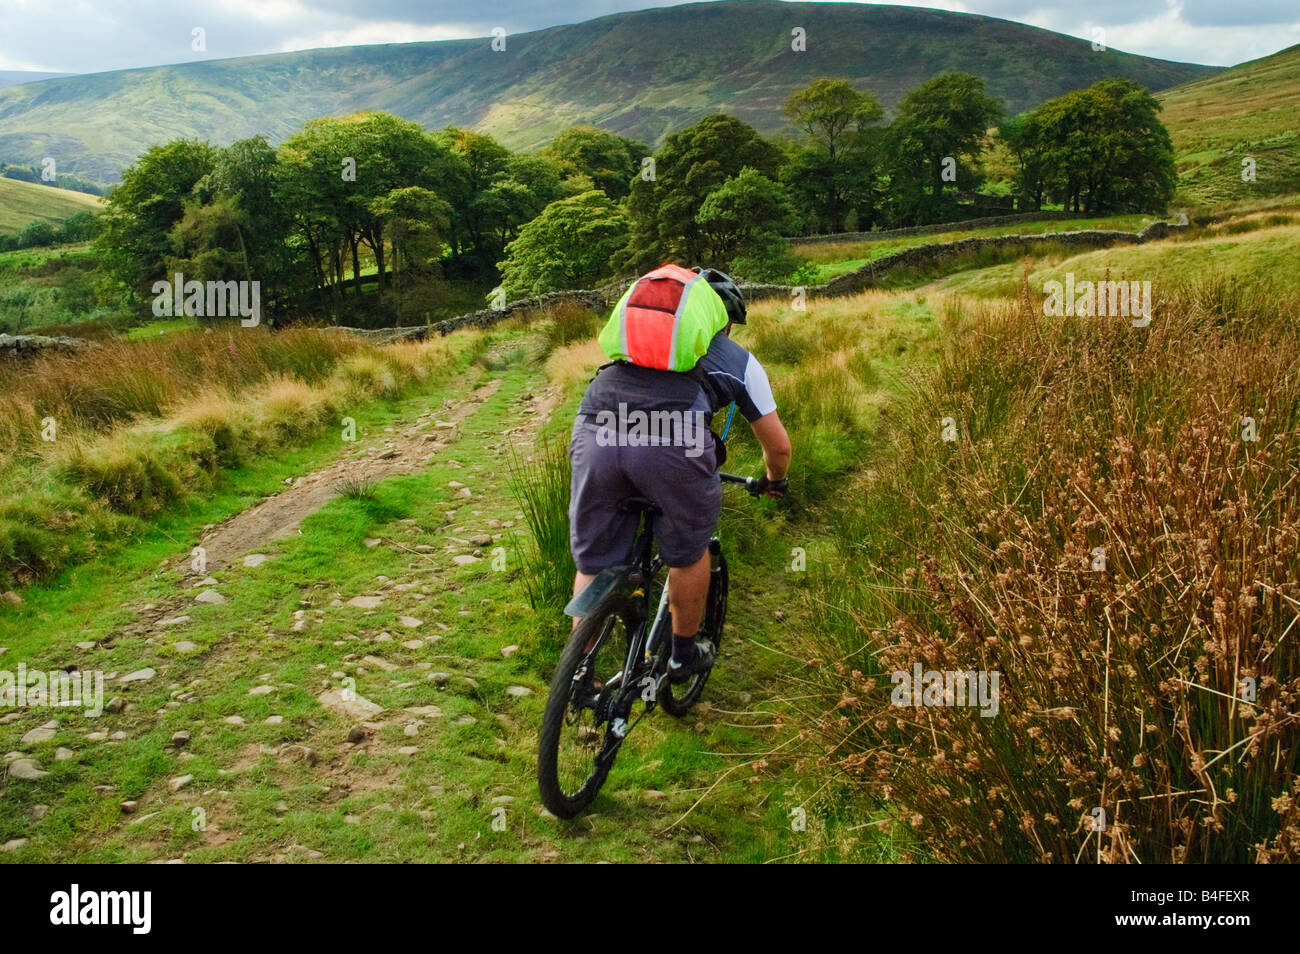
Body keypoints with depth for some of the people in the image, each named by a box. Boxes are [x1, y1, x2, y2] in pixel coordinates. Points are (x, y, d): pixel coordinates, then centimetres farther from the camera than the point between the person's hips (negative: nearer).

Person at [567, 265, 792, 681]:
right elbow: (779, 446, 30)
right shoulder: (738, 359, 28)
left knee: (593, 564, 20)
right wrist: (773, 481, 51)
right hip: (673, 443, -3)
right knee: (689, 555, 23)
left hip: (593, 434, 3)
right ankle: (684, 656, 40)